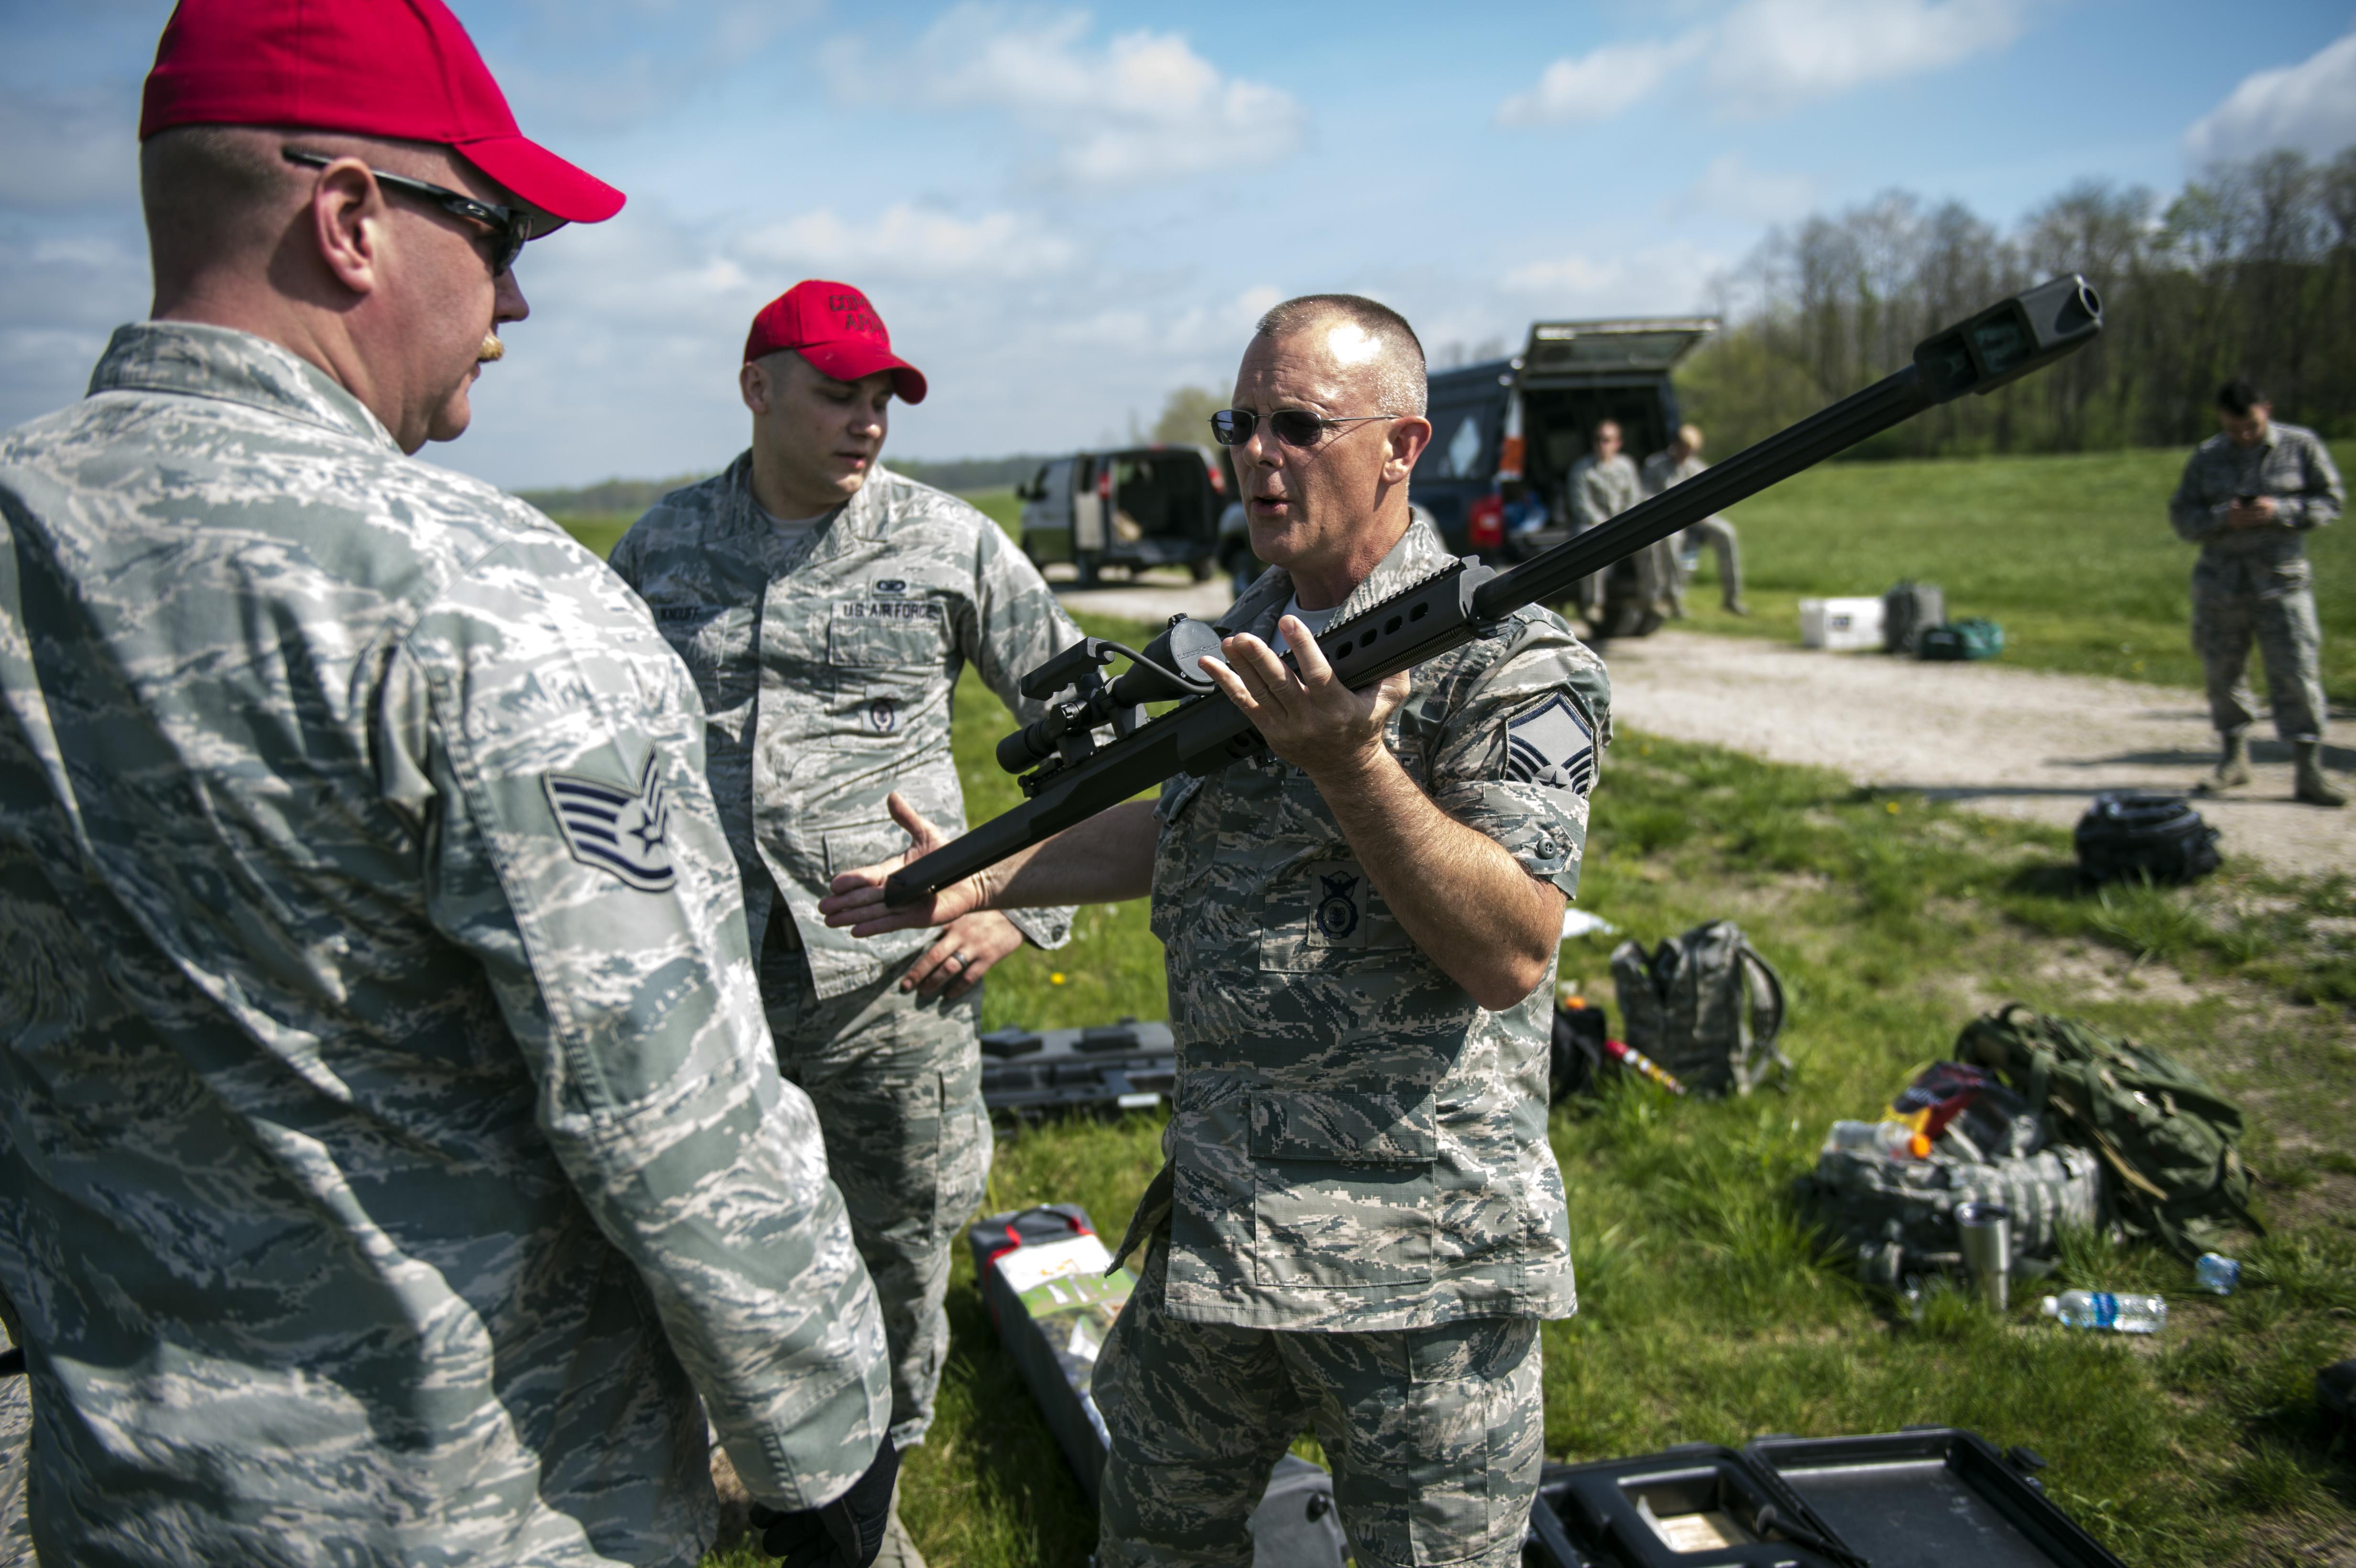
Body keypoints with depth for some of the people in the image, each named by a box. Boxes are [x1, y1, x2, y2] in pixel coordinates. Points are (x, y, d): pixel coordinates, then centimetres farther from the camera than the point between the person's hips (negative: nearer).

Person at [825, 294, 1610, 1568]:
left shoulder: (1508, 661, -15)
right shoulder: (1251, 636, 10)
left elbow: (1512, 956, -22)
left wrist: (1350, 759, -31)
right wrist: (983, 880, 21)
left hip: (1420, 1260, -7)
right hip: (1216, 1219, 7)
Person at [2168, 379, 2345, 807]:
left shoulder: (2301, 446, 1)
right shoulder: (2206, 458, 6)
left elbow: (2331, 500, 3)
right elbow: (2182, 516, 5)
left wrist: (2281, 511, -15)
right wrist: (2223, 518, -15)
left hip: (2282, 578, -2)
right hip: (2221, 578, 3)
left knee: (2297, 672, -9)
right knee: (2222, 672, 8)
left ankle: (2308, 771, -6)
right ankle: (2233, 759, 24)